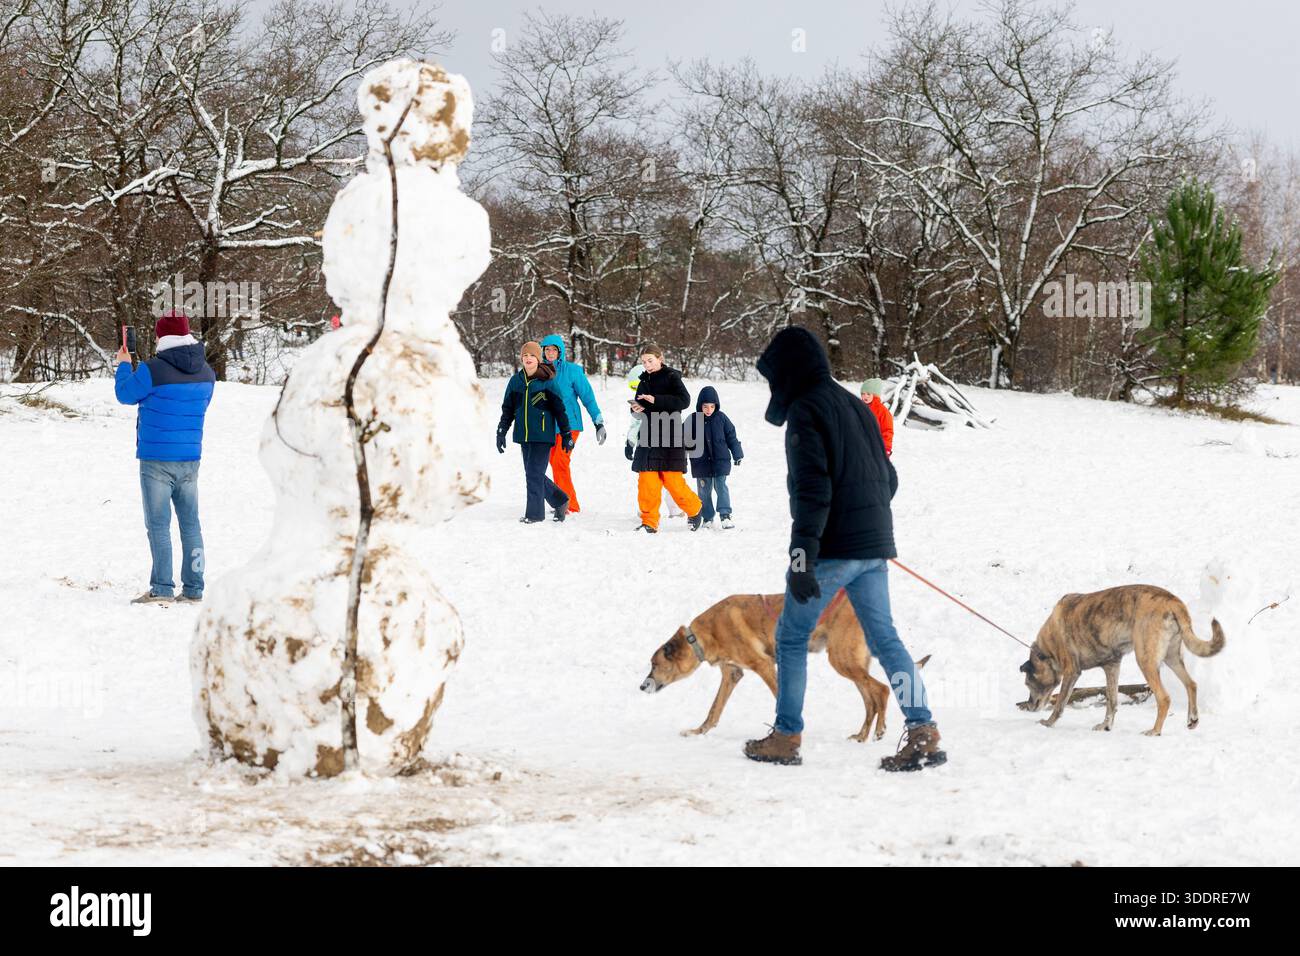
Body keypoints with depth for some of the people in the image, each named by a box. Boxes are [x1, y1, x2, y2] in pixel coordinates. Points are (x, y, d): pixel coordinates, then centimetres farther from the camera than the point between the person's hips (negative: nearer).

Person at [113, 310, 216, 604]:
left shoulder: (153, 370, -16)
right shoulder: (207, 373, 3)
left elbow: (125, 394, -1)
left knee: (158, 525, -1)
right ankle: (193, 588, 12)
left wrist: (123, 365, 19)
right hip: (190, 458, 5)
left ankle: (162, 589, -4)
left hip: (156, 459, -5)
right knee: (190, 523, 10)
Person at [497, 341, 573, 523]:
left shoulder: (547, 382, -5)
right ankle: (560, 501, 26)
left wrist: (566, 435, -1)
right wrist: (501, 432, 10)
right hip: (524, 436, 5)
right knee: (532, 474, 9)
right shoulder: (515, 381, 8)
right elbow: (507, 409, 15)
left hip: (543, 435, -5)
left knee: (534, 474, -9)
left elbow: (559, 409, -1)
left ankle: (534, 513, 0)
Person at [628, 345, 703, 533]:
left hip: (669, 437, -5)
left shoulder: (671, 377, -3)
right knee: (647, 482, -4)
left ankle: (694, 509, 19)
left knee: (672, 480, -6)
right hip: (648, 436, 5)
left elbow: (684, 400, -17)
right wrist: (637, 408, 0)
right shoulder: (644, 381, 15)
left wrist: (656, 400, -24)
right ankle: (649, 522, 3)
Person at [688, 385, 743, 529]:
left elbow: (731, 437, 7)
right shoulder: (693, 420, -2)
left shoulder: (721, 418, -1)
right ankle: (708, 518, 13)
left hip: (720, 461, -1)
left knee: (721, 487, -8)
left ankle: (725, 515, -10)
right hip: (701, 462, 1)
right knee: (704, 491, 5)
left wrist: (737, 455, 8)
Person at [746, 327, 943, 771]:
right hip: (873, 545, 8)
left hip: (831, 548, -8)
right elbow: (888, 477, 20)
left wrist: (802, 555, -23)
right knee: (884, 637, 7)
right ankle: (923, 731, -3)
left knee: (791, 636, 5)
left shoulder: (806, 410, -10)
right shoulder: (854, 405, 16)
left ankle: (787, 736, 8)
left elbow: (812, 488, -20)